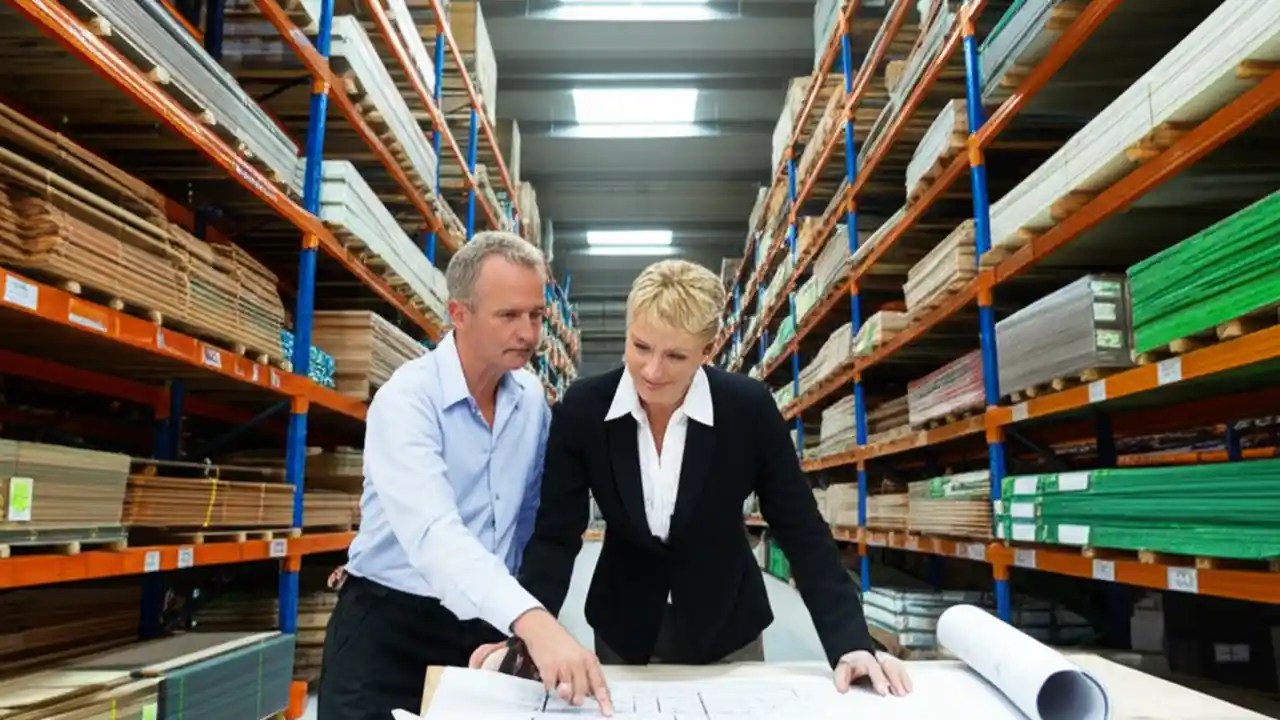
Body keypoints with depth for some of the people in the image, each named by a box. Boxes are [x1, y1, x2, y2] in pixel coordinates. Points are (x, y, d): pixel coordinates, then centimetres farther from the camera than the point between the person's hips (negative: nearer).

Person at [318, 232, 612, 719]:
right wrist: (532, 620, -48)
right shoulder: (405, 399, -21)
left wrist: (531, 623, 7)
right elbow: (432, 533, -36)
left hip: (490, 625, 5)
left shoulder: (532, 397, -1)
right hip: (391, 626, -5)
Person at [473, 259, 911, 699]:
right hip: (624, 632, 1)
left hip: (725, 631, 0)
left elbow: (802, 531, -13)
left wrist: (851, 643, -22)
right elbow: (555, 536, -14)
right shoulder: (581, 410, -17)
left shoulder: (750, 409, -19)